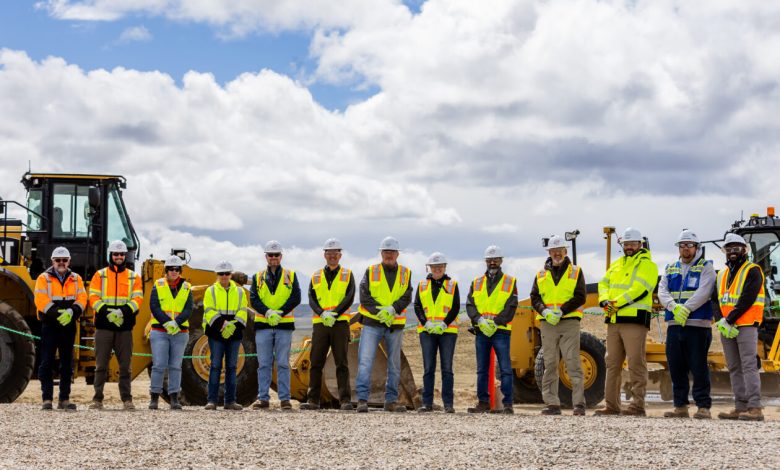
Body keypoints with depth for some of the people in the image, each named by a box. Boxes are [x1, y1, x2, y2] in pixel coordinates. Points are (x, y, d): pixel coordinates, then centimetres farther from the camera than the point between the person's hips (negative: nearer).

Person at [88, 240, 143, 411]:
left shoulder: (134, 277, 11)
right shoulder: (100, 275, 9)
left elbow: (137, 299, -1)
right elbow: (93, 297, -2)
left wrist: (123, 311, -18)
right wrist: (106, 312, -18)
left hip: (124, 326, 1)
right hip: (103, 326, -1)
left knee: (125, 365, 4)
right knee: (101, 365, 2)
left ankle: (127, 399, 8)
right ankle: (97, 399, 6)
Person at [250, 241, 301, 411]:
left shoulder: (290, 276, 9)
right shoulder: (258, 277, 11)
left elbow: (296, 298, -1)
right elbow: (253, 300, 1)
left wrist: (280, 313, -13)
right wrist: (267, 312, -16)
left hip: (284, 324, -1)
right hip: (262, 325, 1)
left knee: (283, 364, 0)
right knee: (264, 364, 1)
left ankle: (285, 399, 2)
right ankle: (263, 398, 4)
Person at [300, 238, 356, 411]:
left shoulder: (347, 275, 9)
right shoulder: (316, 277, 15)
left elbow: (349, 298, -4)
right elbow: (312, 300, 3)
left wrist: (334, 314, -16)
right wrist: (322, 313, -16)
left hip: (340, 323, -2)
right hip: (319, 324, 2)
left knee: (342, 364, -4)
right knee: (316, 363, 2)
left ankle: (345, 400, -6)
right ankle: (313, 400, 6)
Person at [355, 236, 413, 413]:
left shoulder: (405, 273, 9)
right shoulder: (370, 272, 5)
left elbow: (406, 298, -1)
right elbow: (364, 297, -4)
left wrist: (392, 309, -19)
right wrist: (380, 312, -17)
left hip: (395, 325, 2)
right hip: (372, 323, -2)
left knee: (394, 365, 8)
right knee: (365, 361, -11)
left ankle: (391, 400, 15)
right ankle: (362, 399, -11)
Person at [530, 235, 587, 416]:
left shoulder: (576, 272, 6)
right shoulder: (541, 275, 15)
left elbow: (580, 297, -2)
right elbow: (534, 298, 9)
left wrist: (561, 311, -13)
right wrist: (545, 311, -11)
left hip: (569, 322, -3)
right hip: (547, 323, 3)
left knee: (573, 363, -8)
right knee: (550, 364, 4)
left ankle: (579, 404, -9)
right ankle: (552, 404, 7)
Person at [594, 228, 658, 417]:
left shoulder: (647, 265, -2)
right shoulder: (617, 265, 22)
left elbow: (639, 289, -15)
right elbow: (604, 283, 14)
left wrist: (616, 303, -17)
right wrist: (605, 301, -6)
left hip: (635, 319, -7)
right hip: (613, 320, 8)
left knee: (636, 364, -8)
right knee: (612, 363, 10)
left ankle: (637, 405, -6)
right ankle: (611, 405, 15)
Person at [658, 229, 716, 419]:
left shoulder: (706, 268, 4)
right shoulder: (671, 269, 18)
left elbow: (703, 292, -11)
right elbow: (662, 292, 5)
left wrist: (686, 309, -22)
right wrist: (673, 306, -15)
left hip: (698, 325, -5)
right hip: (674, 325, 5)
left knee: (698, 368, -7)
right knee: (676, 368, 6)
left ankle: (704, 407, -3)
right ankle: (680, 406, 13)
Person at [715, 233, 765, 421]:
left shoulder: (752, 271, -3)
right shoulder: (722, 275, 19)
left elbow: (747, 299, -14)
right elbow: (720, 301, 14)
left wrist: (729, 320, -18)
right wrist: (723, 321, -4)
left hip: (746, 326, -7)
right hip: (726, 327, 7)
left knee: (749, 366, -13)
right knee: (734, 369, 7)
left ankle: (755, 408, -16)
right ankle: (741, 407, 9)